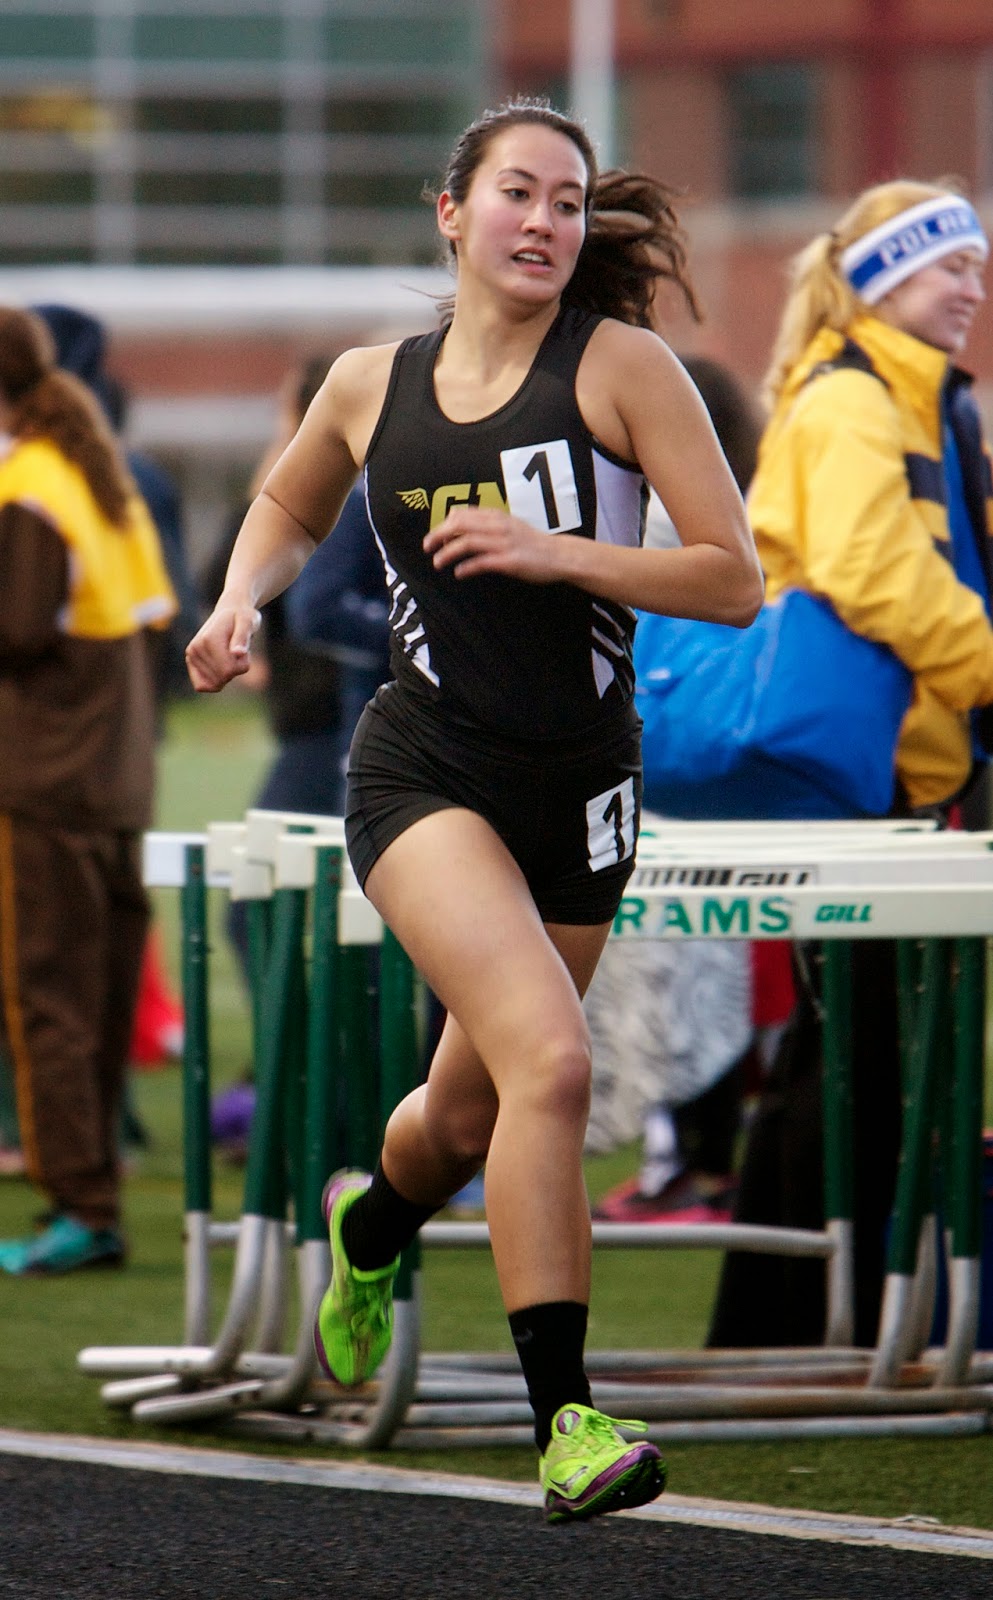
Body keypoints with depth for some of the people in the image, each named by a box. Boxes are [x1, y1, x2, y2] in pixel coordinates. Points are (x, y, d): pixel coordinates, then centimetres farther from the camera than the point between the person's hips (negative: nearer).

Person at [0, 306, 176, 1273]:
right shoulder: (102, 474, 13)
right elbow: (153, 606, 16)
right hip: (118, 775, 9)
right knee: (103, 989, 10)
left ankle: (79, 1204, -7)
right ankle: (95, 1213, 14)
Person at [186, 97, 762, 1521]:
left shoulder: (621, 367, -3)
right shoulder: (372, 387, 4)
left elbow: (737, 580, -7)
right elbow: (288, 511, 26)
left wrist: (557, 551, -18)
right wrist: (242, 601, 6)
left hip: (582, 786, 2)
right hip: (424, 770, -1)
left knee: (471, 1115, 16)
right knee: (547, 1057, -25)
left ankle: (372, 1223, 54)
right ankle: (565, 1420, -23)